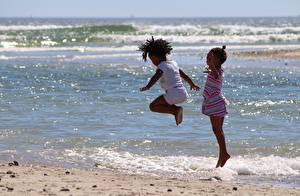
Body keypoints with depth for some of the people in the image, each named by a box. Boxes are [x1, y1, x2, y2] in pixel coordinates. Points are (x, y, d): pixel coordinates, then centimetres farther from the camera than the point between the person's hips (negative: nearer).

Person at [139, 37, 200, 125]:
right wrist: (192, 84, 49)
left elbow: (156, 77, -26)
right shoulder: (173, 63, 20)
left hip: (174, 94, -9)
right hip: (184, 95, 9)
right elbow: (184, 75, 33)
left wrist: (147, 87, -40)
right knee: (164, 102, 34)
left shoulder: (162, 66, -5)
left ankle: (176, 110, -13)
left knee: (153, 106, 0)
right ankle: (176, 110, 7)